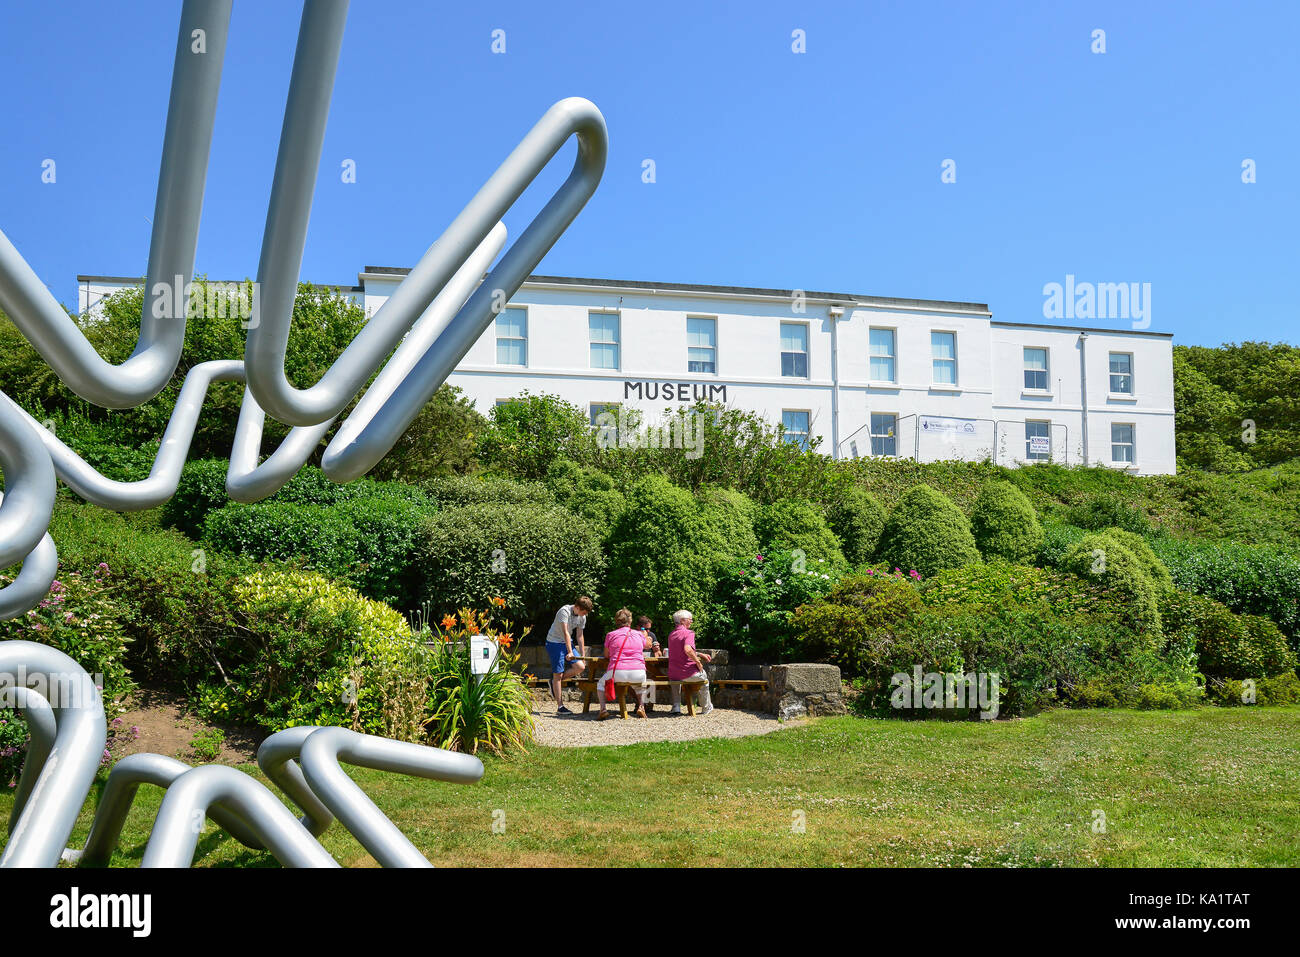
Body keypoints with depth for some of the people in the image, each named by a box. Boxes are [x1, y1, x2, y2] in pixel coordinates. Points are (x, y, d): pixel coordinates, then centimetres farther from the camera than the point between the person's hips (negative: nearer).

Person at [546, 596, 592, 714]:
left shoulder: (582, 617, 1)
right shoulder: (565, 611, -22)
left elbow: (579, 636, 8)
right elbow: (565, 632, -29)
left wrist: (583, 656, 6)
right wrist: (570, 652, -34)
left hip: (568, 643, 7)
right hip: (554, 643, -7)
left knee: (580, 667, -10)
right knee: (558, 673, -8)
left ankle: (554, 681, 10)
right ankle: (560, 707, -4)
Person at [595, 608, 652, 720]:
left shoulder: (611, 635, 8)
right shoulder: (639, 635, 15)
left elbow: (606, 655, 20)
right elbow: (648, 645, 38)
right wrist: (645, 636, 59)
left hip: (617, 672, -2)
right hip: (638, 673, 2)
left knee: (601, 684, 27)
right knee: (641, 685, 37)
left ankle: (603, 709, 8)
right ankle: (641, 706, 13)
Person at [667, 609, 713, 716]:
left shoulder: (671, 634, 11)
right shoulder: (688, 633, -13)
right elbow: (688, 650, -31)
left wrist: (700, 654, 25)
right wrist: (698, 662, -16)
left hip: (672, 675, 6)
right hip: (687, 674, -6)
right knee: (704, 676, 26)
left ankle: (676, 707, 30)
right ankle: (707, 708, 35)